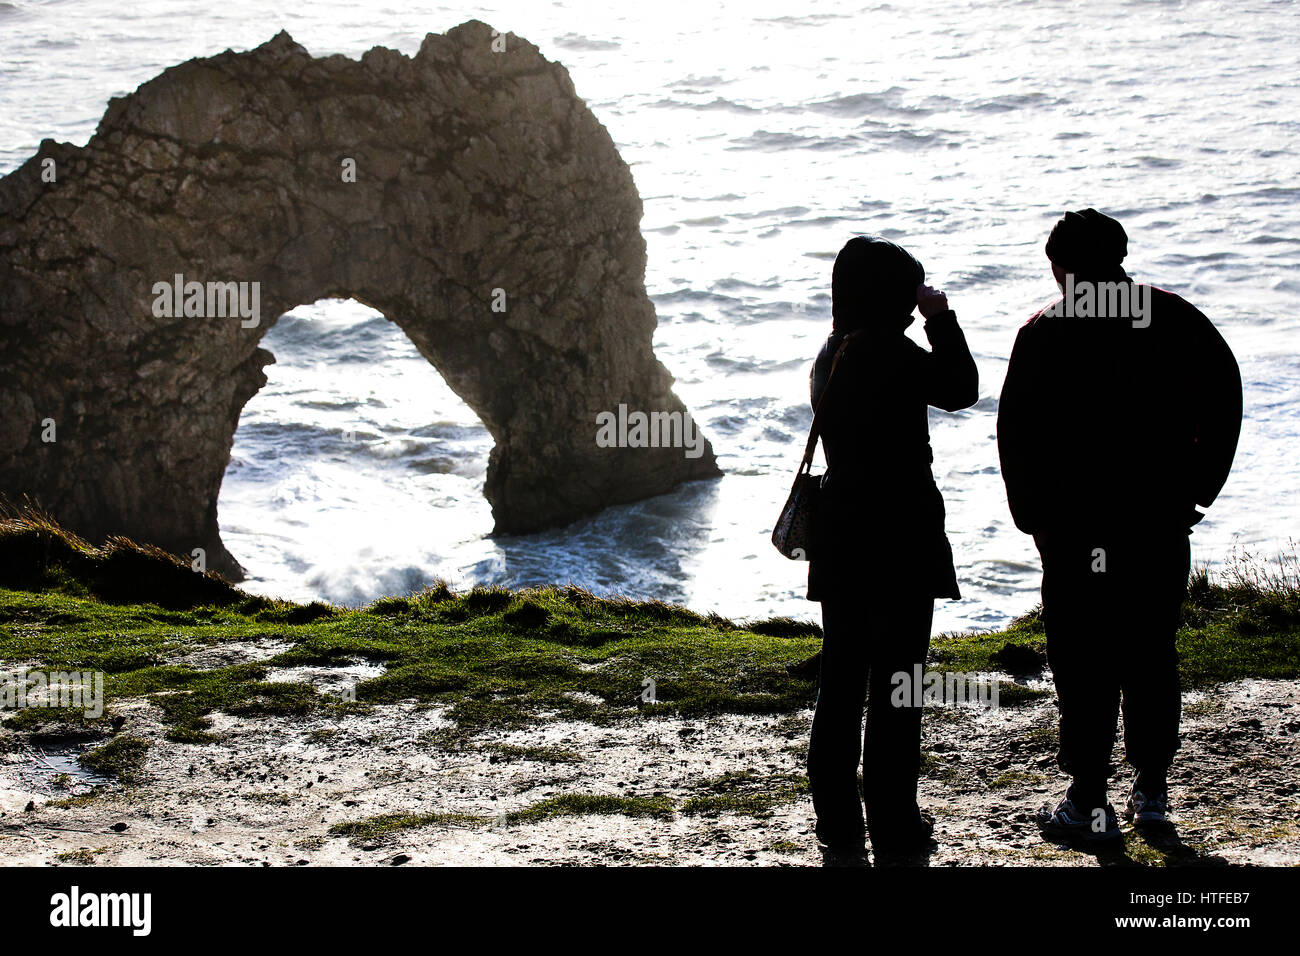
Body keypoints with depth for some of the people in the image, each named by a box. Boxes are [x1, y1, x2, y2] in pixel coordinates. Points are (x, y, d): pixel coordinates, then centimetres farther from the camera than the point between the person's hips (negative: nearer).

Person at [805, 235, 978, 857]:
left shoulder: (831, 355, 10)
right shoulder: (891, 352, -16)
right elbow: (961, 389, -6)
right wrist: (942, 320, 0)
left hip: (839, 536, 8)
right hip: (900, 535, -8)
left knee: (840, 678, 12)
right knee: (896, 680, -1)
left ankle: (838, 823, 17)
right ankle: (893, 825, 4)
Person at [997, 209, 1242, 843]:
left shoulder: (1045, 334, -6)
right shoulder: (1175, 318, 4)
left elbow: (1016, 431, -7)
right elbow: (1224, 397, 6)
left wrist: (1032, 515, 2)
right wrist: (1195, 491, 10)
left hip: (1079, 521, -4)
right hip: (1162, 517, 4)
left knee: (1083, 657, 1)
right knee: (1152, 650, 14)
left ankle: (1088, 803, 1)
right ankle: (1152, 791, 18)